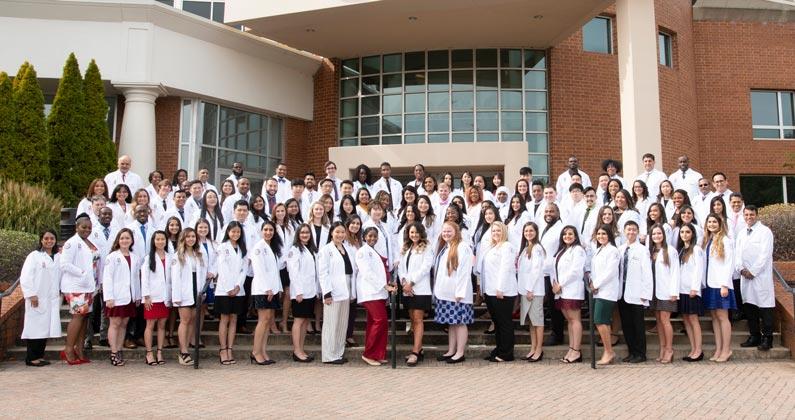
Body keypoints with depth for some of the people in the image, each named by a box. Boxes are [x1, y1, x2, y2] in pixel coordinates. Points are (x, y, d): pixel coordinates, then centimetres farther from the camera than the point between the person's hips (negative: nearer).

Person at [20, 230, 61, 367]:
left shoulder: (58, 257, 12)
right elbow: (25, 277, -7)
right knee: (35, 327, -3)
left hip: (52, 299, 5)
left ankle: (40, 356, 15)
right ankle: (31, 358, 5)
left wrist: (60, 294, 7)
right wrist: (31, 294, -12)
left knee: (47, 328, 6)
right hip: (37, 299, -5)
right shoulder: (34, 256, -1)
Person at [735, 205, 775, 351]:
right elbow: (738, 253, 14)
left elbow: (765, 255, -10)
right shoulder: (741, 233, 17)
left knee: (764, 307, -4)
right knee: (748, 307, 8)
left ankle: (767, 338, 3)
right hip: (745, 276, 6)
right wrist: (741, 269, -3)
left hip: (761, 276, -6)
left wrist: (753, 271, -12)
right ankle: (754, 336, 17)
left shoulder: (765, 231, -3)